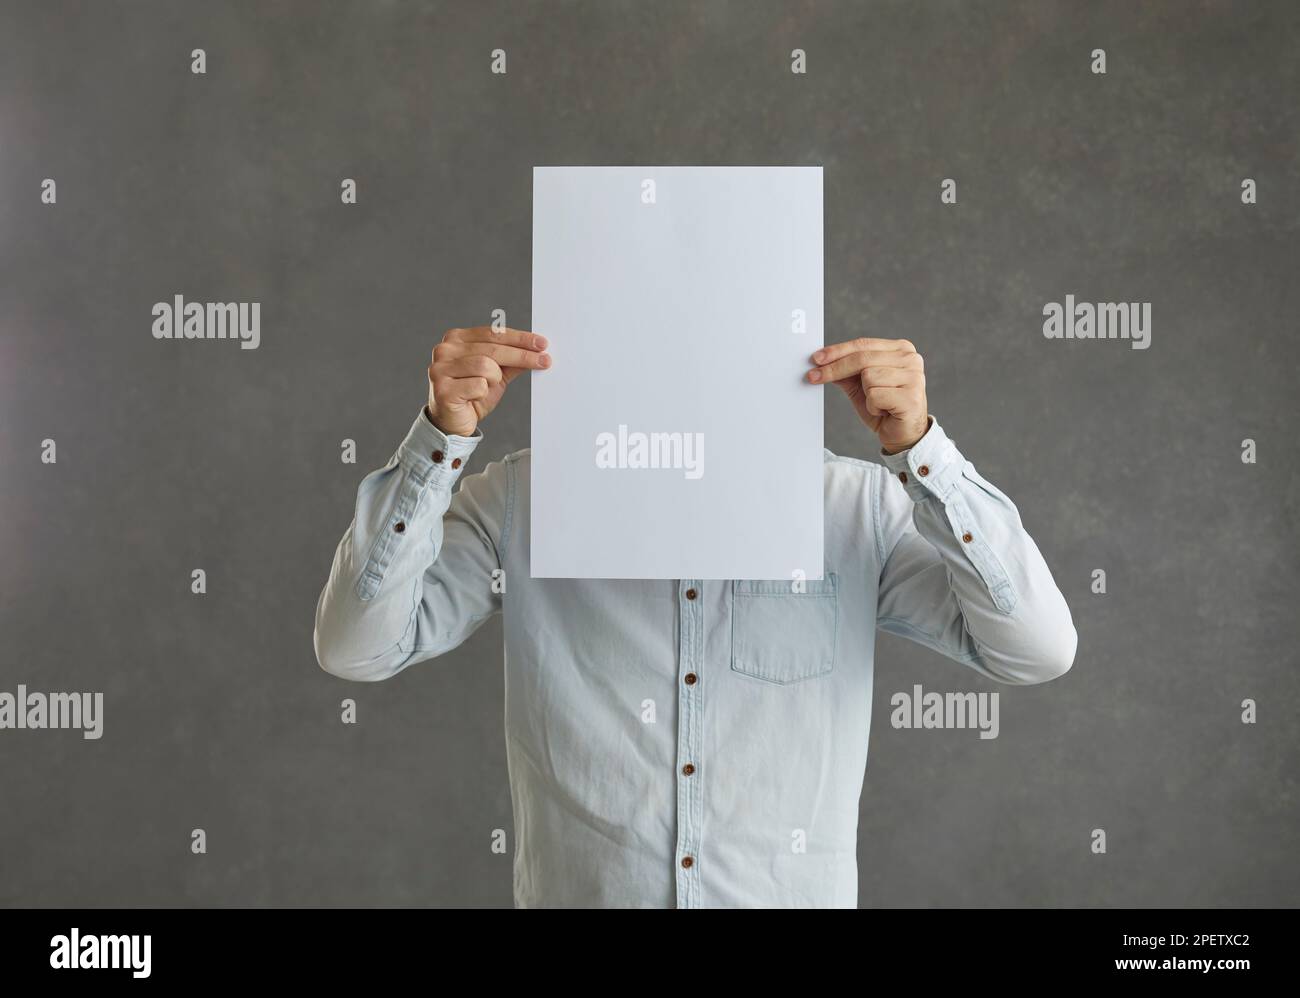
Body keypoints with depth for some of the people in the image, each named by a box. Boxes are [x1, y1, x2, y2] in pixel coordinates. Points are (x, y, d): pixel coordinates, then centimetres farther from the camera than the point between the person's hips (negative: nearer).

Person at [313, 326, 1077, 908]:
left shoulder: (857, 506, -5)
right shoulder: (519, 500, -5)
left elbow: (1038, 650, -13)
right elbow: (355, 648, -12)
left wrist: (918, 444, -23)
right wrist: (443, 434, -22)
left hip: (797, 891, 1)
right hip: (575, 889, 0)